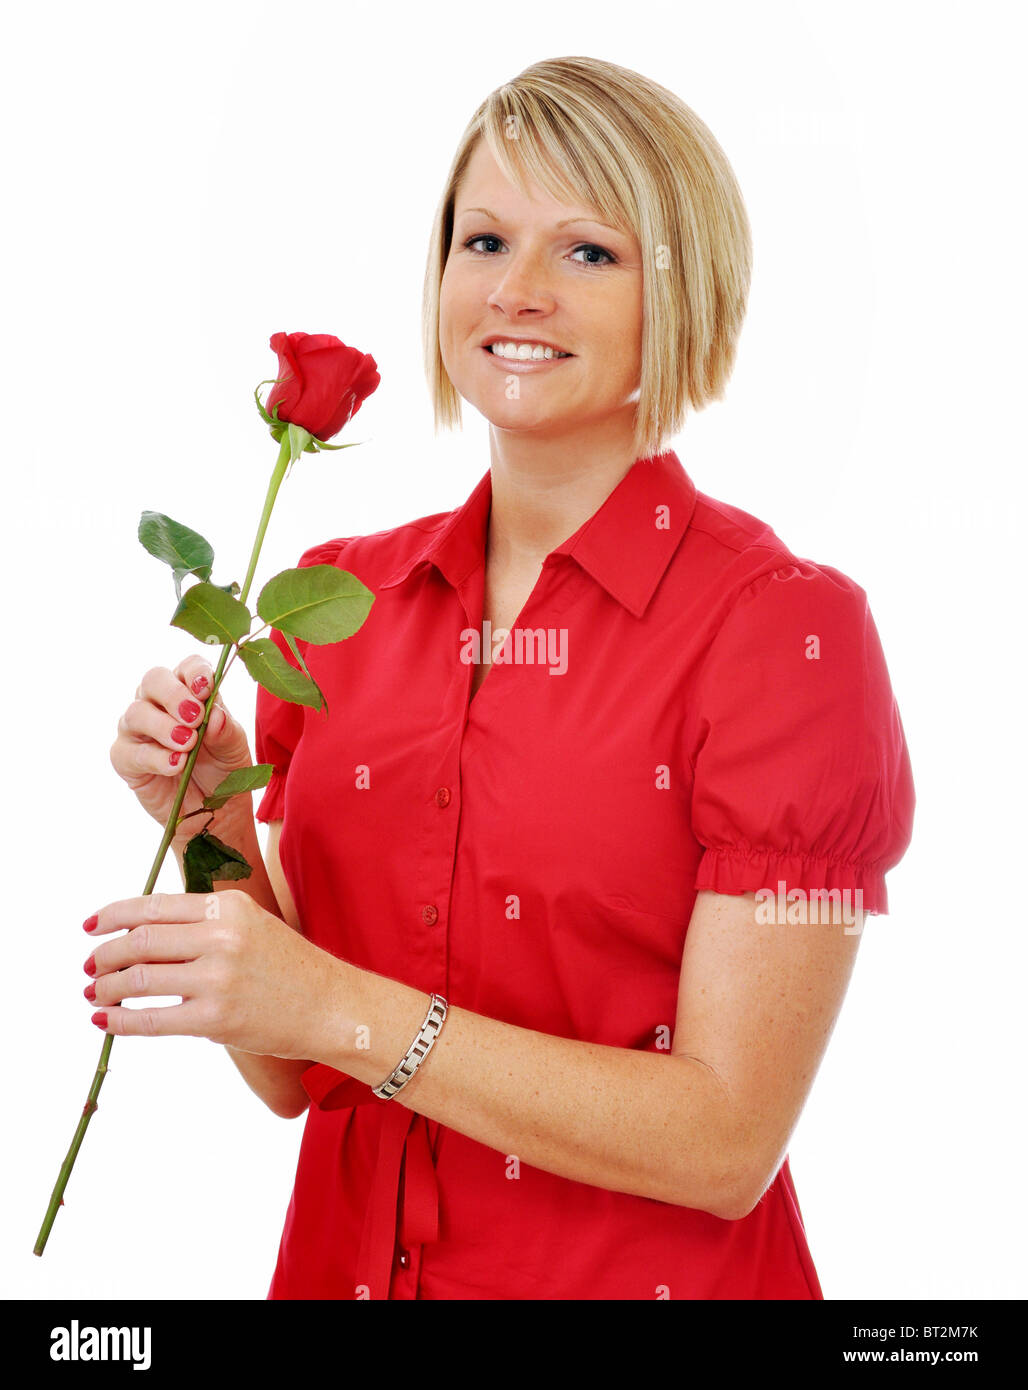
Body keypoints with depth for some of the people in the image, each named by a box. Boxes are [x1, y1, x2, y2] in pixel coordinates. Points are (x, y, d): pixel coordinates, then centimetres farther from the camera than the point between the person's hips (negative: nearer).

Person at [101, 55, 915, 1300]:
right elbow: (293, 1077, 2)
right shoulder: (340, 595, -3)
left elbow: (727, 1143, -19)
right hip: (350, 1262, 4)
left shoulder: (786, 628, -16)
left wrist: (338, 1008, -24)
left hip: (636, 1273, -4)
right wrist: (217, 834, -15)